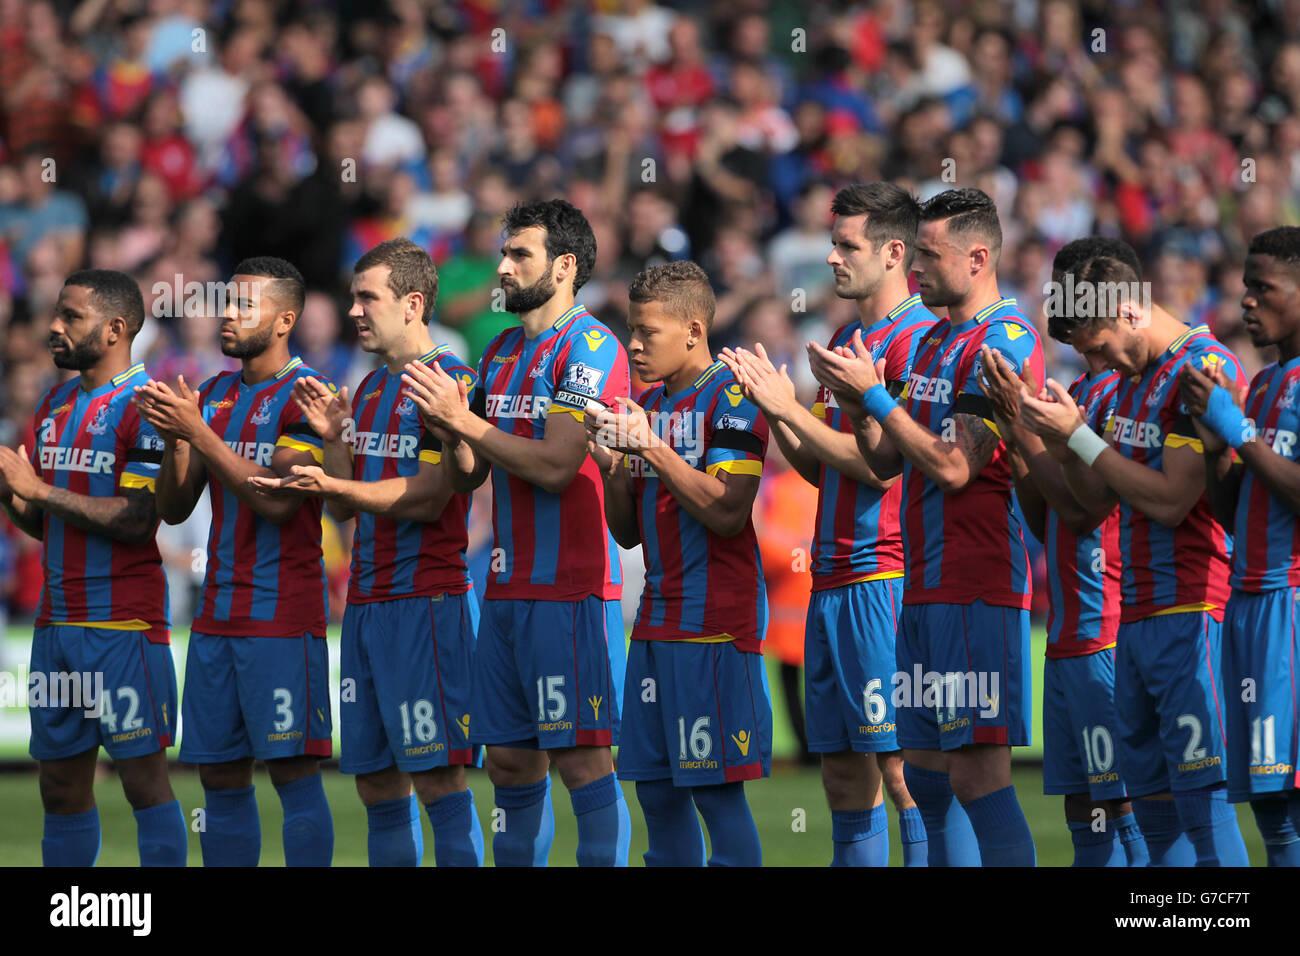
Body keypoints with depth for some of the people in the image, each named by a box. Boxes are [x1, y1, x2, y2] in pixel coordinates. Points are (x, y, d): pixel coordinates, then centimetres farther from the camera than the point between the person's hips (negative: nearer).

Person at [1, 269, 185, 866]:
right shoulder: (54, 407, 15)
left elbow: (135, 521, -17)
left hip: (125, 626, -8)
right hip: (57, 624, 8)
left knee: (143, 777, -6)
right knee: (61, 788, 8)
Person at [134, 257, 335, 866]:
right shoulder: (213, 395, 15)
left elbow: (277, 500, -17)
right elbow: (174, 510, 14)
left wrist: (199, 432, -17)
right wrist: (174, 440, -5)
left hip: (283, 613, -7)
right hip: (217, 613, 7)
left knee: (293, 772, -7)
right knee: (220, 778, 7)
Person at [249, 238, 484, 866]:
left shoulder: (450, 381, -8)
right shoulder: (370, 390, 18)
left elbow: (427, 500, -15)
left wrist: (330, 484, -22)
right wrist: (333, 438, 2)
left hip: (428, 599, -8)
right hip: (367, 599, 8)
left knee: (437, 776, -10)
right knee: (376, 781, 8)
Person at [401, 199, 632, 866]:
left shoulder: (589, 347, -8)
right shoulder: (501, 352, 18)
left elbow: (555, 467, -18)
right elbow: (466, 478, 18)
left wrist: (465, 419, -13)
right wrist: (450, 432, -2)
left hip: (570, 587, -8)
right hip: (507, 586, 8)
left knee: (581, 757, -8)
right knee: (508, 759, 9)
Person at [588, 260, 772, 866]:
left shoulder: (729, 397, -7)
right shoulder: (645, 406, 15)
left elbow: (728, 513, -17)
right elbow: (627, 532, 16)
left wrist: (653, 448, -18)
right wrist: (613, 467, -2)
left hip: (716, 622, -8)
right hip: (658, 621, 8)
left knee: (717, 790, -8)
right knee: (656, 790, 7)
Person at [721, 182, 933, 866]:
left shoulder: (918, 339, -9)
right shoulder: (845, 340, 19)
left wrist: (791, 408, -11)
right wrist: (773, 409, 4)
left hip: (884, 578, -9)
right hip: (832, 579, 9)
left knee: (901, 769, -10)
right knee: (844, 776, 8)